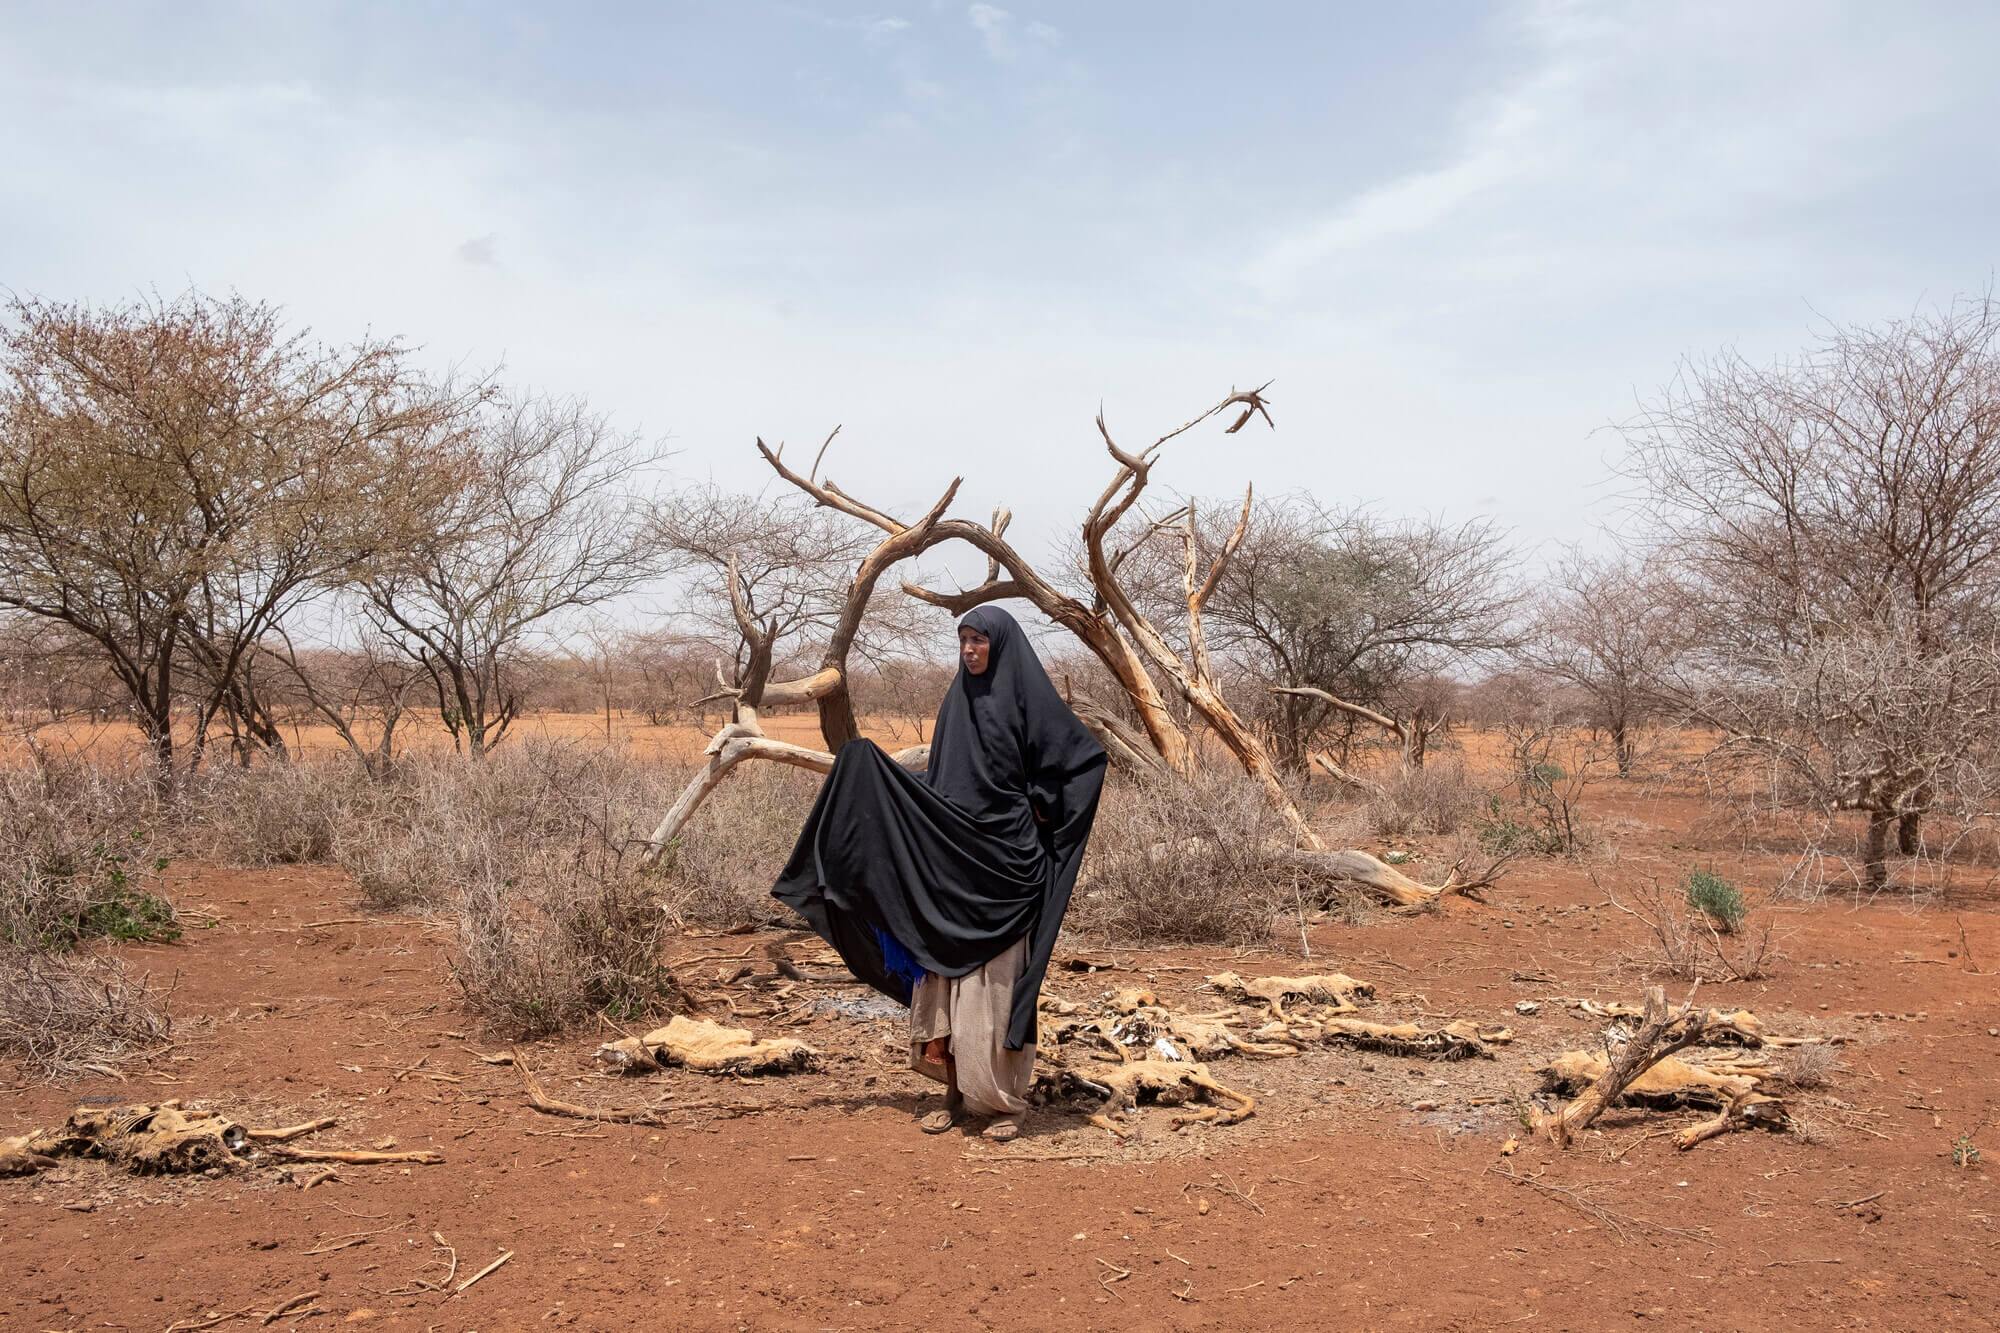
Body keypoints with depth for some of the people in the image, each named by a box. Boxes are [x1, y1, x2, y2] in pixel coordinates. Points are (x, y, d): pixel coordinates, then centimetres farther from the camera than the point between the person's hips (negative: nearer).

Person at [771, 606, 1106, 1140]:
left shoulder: (1029, 697, -6)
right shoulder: (957, 701, 13)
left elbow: (1086, 756, -8)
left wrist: (1042, 808, -7)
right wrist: (873, 767, 10)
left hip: (1004, 859, -6)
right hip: (950, 860, 6)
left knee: (996, 981, -2)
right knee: (944, 978, 6)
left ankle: (1007, 1101, 10)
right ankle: (956, 1093, 16)